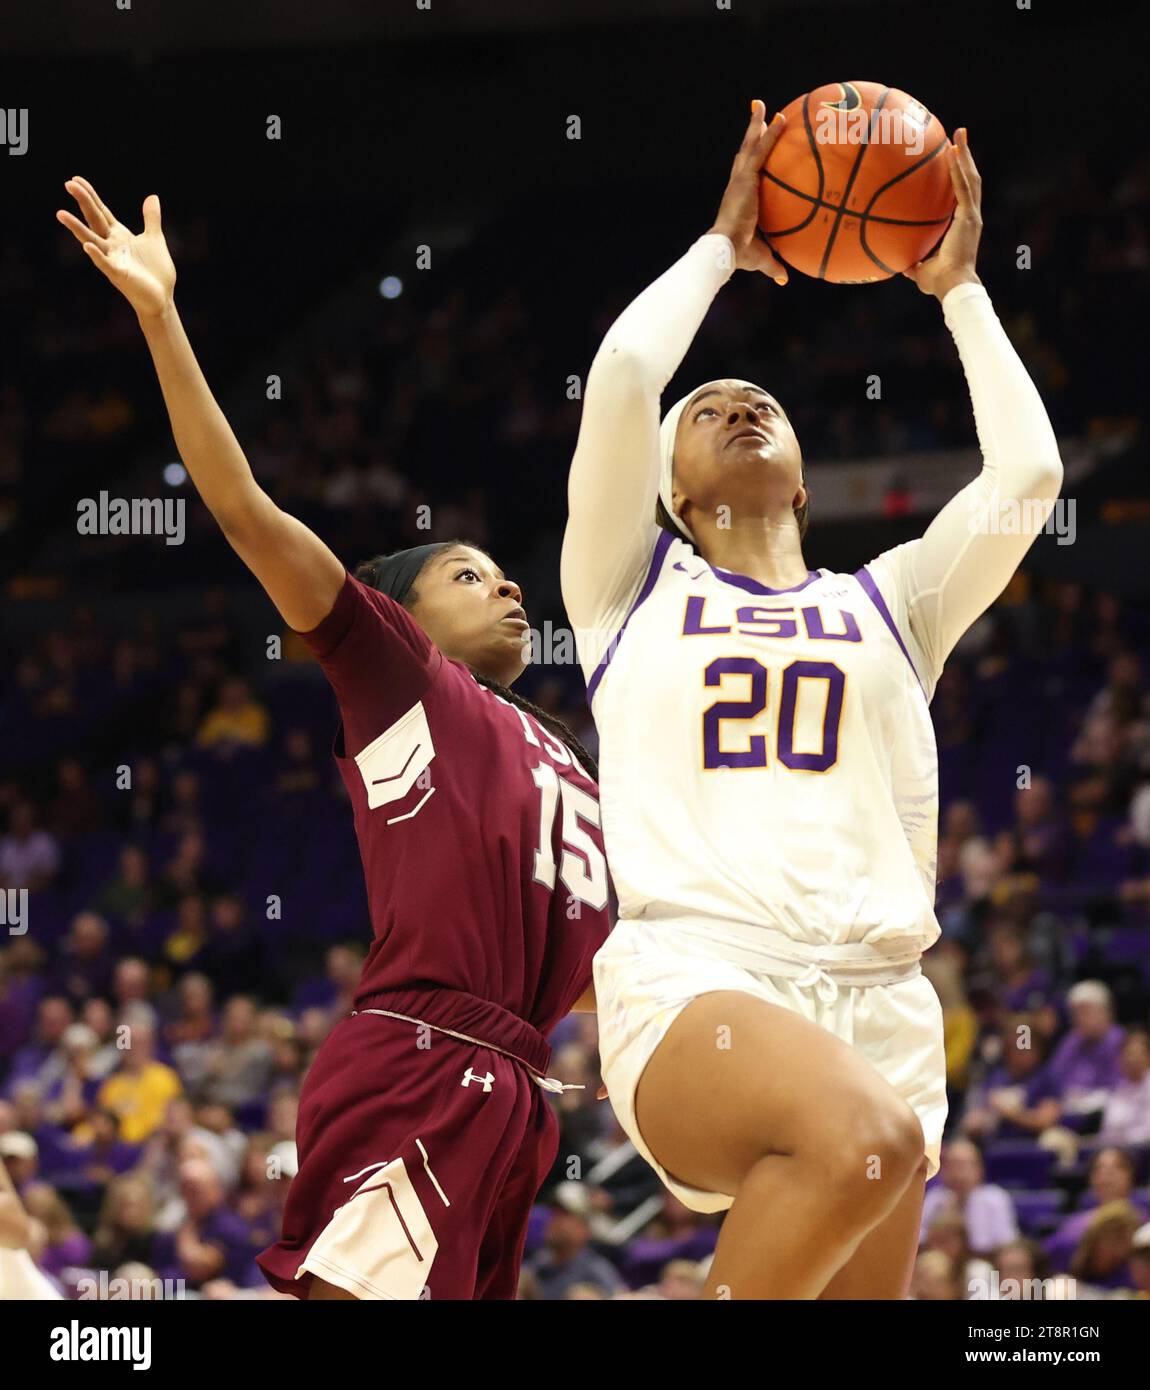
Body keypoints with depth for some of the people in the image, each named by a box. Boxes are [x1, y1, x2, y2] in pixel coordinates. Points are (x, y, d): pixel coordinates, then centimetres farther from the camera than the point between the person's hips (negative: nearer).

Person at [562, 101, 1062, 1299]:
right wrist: (720, 249, 18)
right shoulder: (635, 590, 18)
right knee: (864, 1140, -37)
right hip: (692, 985, -4)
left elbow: (1027, 473, 10)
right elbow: (620, 380, 3)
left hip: (877, 1003, 4)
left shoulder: (885, 606, 25)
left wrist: (957, 291, 21)